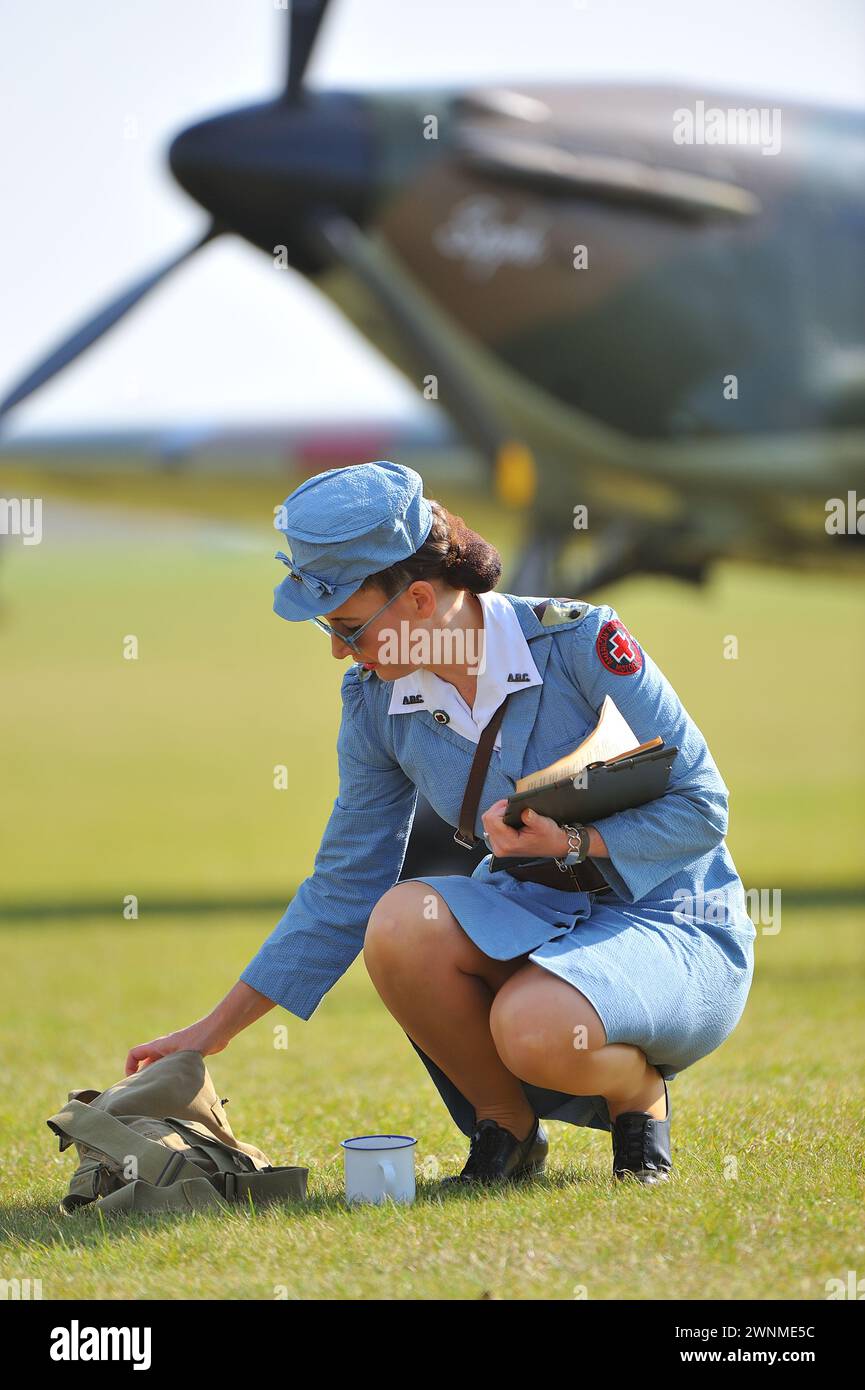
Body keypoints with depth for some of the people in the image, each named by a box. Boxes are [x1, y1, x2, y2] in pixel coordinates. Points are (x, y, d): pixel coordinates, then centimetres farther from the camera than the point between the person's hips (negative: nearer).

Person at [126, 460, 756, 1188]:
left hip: (676, 929, -5)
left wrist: (574, 841, -24)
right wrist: (214, 1031, 5)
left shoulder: (579, 641, -19)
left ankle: (640, 1094, -1)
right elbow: (341, 893, 6)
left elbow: (702, 809, -11)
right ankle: (506, 1128, -5)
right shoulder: (377, 704, -3)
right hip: (539, 914, 5)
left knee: (536, 1027, -37)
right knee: (400, 924, -28)